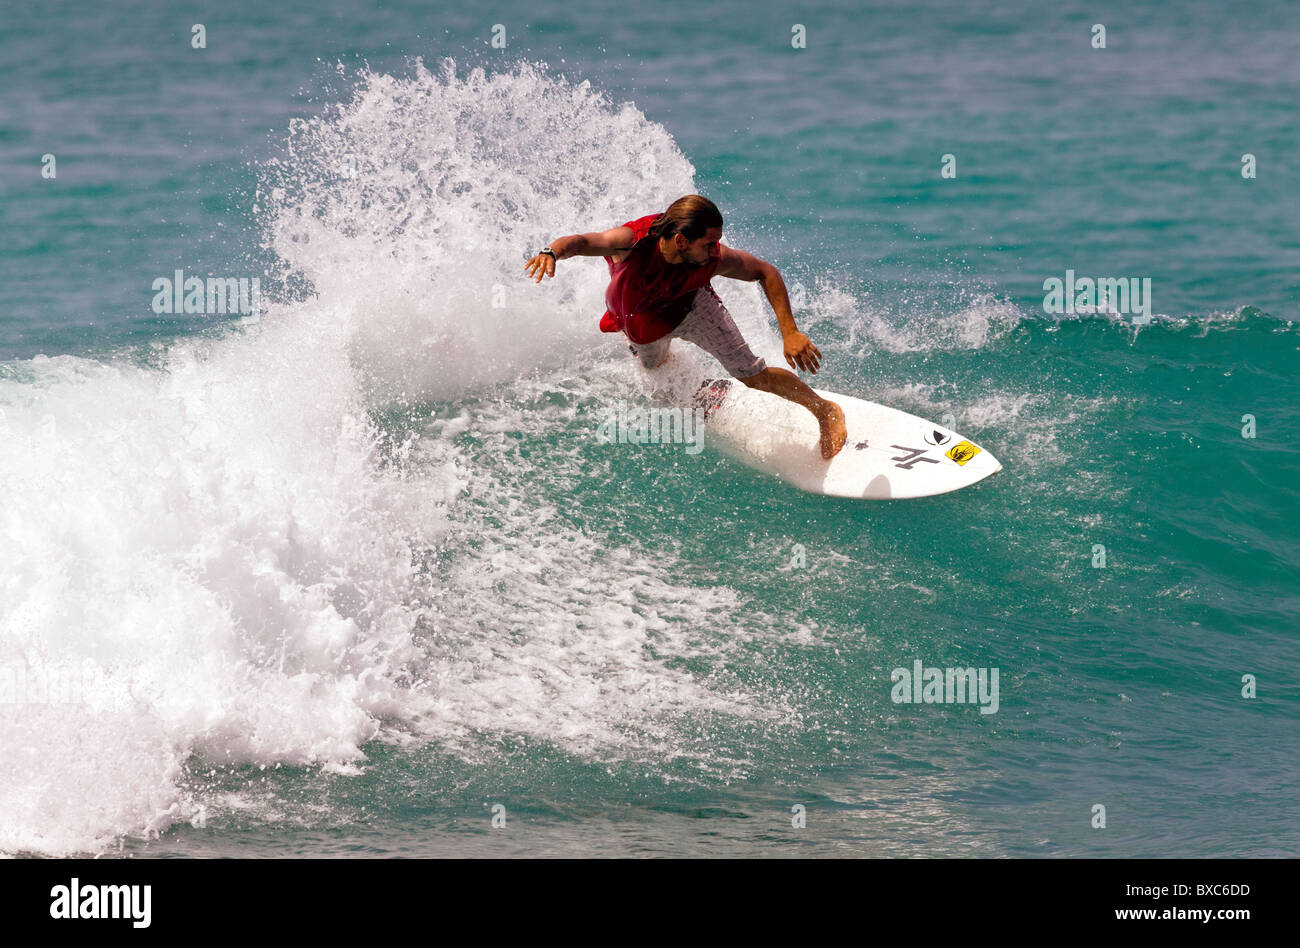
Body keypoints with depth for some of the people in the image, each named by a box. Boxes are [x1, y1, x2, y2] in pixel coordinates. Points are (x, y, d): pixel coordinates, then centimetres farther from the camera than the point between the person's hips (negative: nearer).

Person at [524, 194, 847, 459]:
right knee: (654, 365, 31)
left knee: (754, 376, -3)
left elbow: (766, 272, -22)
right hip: (642, 324, 1)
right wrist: (552, 252, -81)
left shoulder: (715, 258, -38)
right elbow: (582, 242, -58)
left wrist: (790, 333, -29)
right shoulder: (635, 241, -45)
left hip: (691, 307, -1)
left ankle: (826, 412, 20)